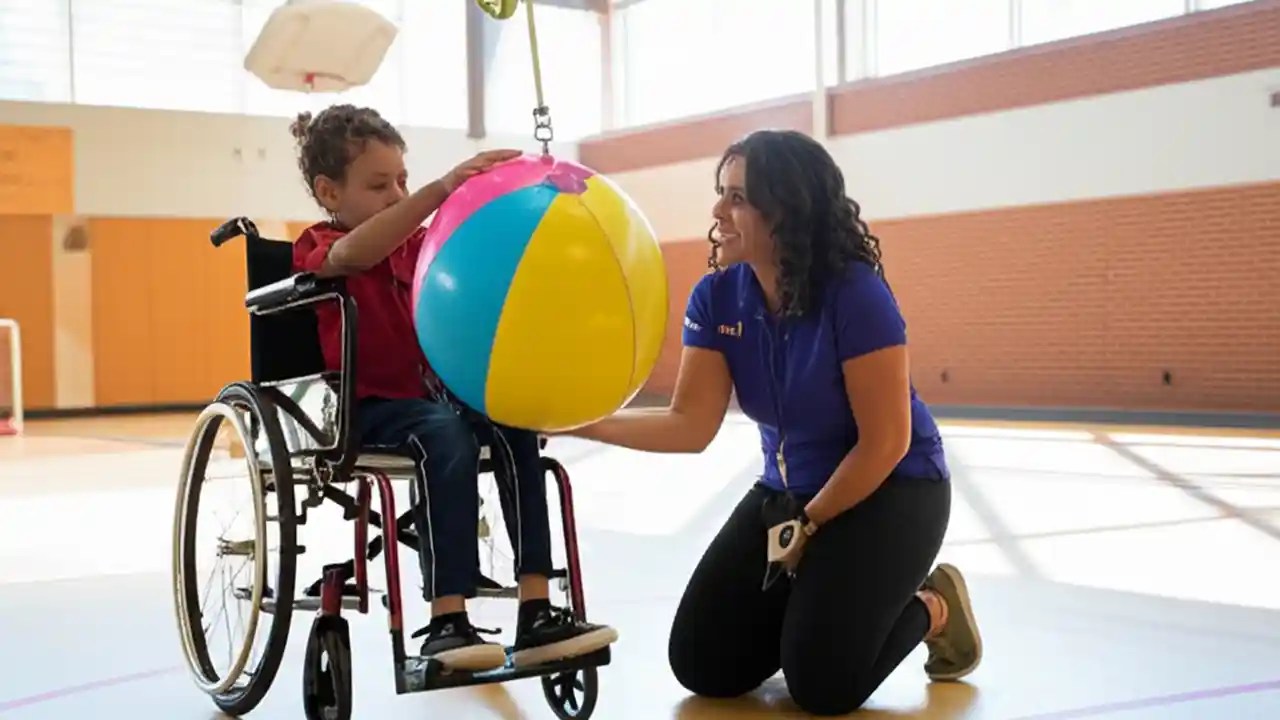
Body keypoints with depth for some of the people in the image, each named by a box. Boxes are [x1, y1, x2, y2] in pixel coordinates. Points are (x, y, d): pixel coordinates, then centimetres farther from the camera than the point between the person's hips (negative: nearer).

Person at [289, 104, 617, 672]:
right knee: (446, 436, -35)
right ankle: (447, 622, -37)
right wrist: (444, 188, -41)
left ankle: (536, 610, -23)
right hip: (365, 407, -6)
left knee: (514, 424, -22)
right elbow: (357, 251, -29)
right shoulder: (319, 251, -3)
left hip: (431, 391, 6)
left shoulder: (416, 242, 17)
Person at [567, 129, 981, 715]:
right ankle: (817, 596, 24)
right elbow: (690, 424, -16)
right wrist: (579, 421, -28)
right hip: (788, 490, 6)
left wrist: (808, 527, -13)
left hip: (892, 489, -5)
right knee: (702, 665, -2)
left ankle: (933, 610, 13)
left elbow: (885, 443, -21)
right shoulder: (717, 297, -9)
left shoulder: (855, 294, -26)